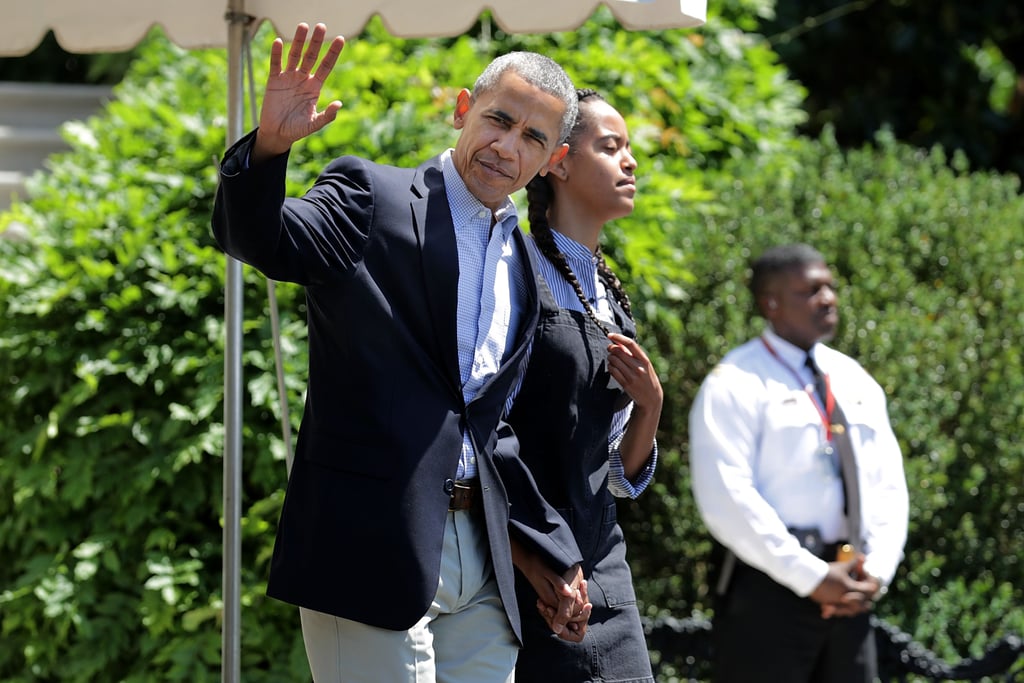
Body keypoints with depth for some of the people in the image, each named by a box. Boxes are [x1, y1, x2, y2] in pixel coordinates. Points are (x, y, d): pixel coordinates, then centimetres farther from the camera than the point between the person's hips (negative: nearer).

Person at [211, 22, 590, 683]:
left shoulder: (524, 269, 19)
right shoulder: (371, 197, -1)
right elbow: (259, 239, -18)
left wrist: (557, 552, 22)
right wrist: (269, 147, -37)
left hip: (479, 554, 7)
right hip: (377, 549, -7)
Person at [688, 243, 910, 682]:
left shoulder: (856, 382, 15)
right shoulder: (736, 384, -6)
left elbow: (888, 485, 15)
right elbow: (727, 500, -16)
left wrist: (877, 570, -3)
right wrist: (812, 577, -18)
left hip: (848, 594, 7)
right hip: (770, 587, -7)